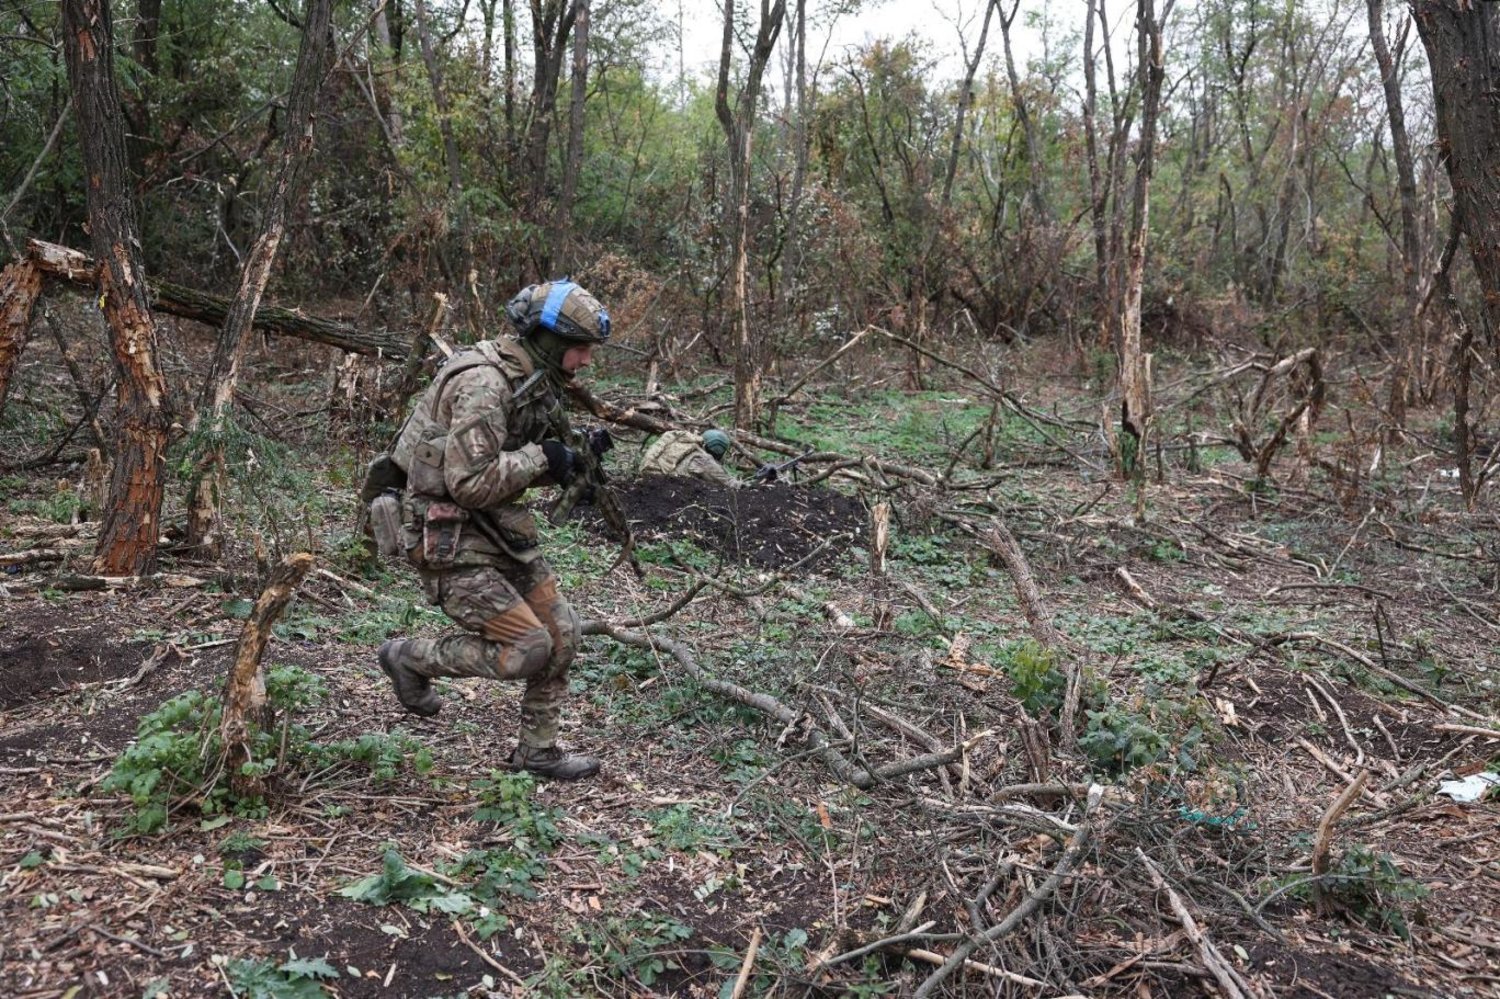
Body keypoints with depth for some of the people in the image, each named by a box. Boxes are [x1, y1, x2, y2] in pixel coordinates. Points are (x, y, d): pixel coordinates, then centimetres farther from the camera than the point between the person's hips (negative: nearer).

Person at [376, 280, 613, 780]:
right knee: (526, 648, -10)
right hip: (447, 541, -9)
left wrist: (575, 455, 0)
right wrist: (541, 459, -19)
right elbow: (470, 482, -29)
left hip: (499, 530, 9)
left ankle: (538, 749, 22)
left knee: (561, 633, 7)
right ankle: (409, 656, 12)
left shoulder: (532, 381, 7)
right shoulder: (484, 384, -23)